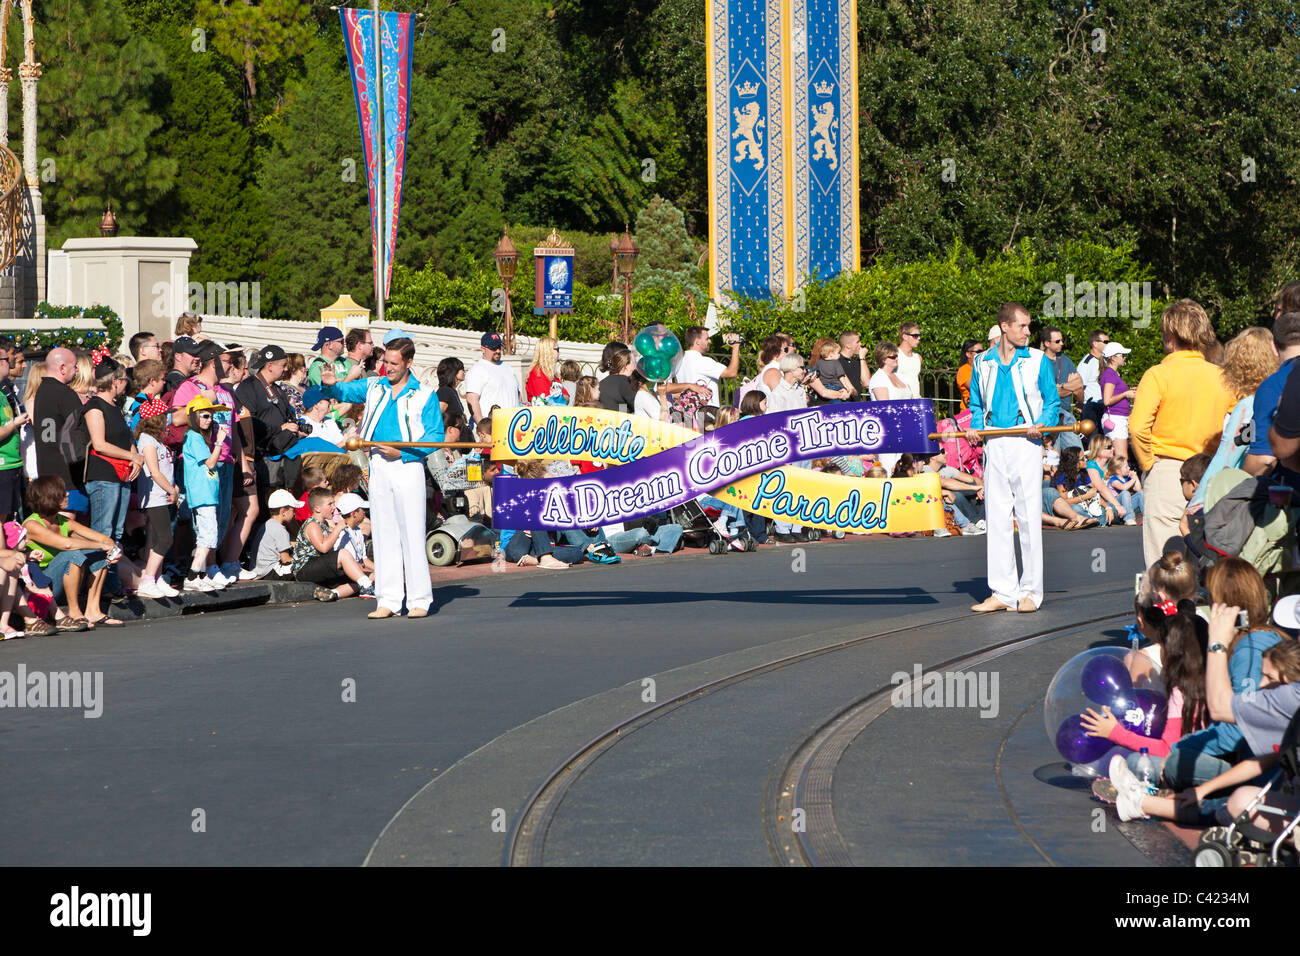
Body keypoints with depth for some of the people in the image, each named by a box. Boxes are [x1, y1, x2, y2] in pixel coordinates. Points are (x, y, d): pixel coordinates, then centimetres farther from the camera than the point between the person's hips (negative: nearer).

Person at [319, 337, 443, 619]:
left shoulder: (425, 395, 3)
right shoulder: (374, 387, 14)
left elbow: (435, 437, -1)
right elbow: (344, 392, 13)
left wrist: (401, 452, -12)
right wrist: (330, 385, -12)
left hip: (407, 467, -4)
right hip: (378, 466, 4)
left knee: (412, 533, -6)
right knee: (383, 534, 4)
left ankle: (419, 599, -2)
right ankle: (388, 600, 7)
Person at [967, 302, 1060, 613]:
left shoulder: (1037, 361, 5)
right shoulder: (983, 363, 12)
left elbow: (1052, 403, 7)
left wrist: (1040, 425, -11)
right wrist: (975, 427, 3)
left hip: (1026, 445, -3)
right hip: (994, 447, 3)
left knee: (1029, 517, -5)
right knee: (996, 518, 2)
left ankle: (1031, 591, 2)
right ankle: (1003, 591, 6)